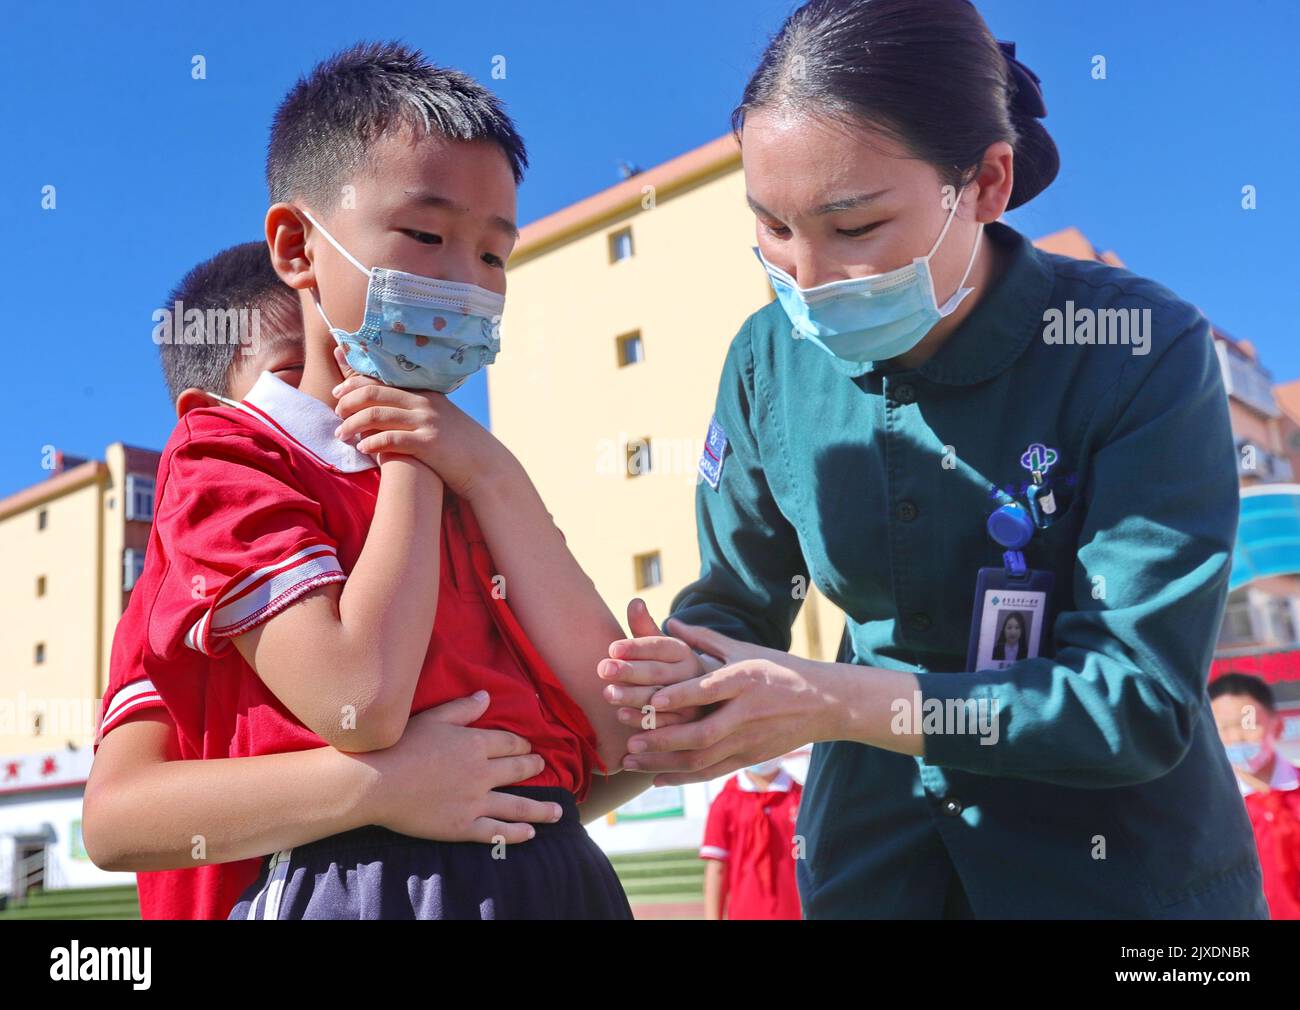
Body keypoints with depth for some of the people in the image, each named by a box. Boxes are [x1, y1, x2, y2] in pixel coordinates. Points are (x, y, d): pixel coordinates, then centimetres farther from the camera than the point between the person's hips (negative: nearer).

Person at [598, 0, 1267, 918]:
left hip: (1124, 865, -3)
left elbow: (1143, 702, -25)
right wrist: (685, 678, -26)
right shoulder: (772, 360, -11)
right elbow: (736, 600, -2)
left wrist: (830, 704, -33)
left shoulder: (1144, 352, -23)